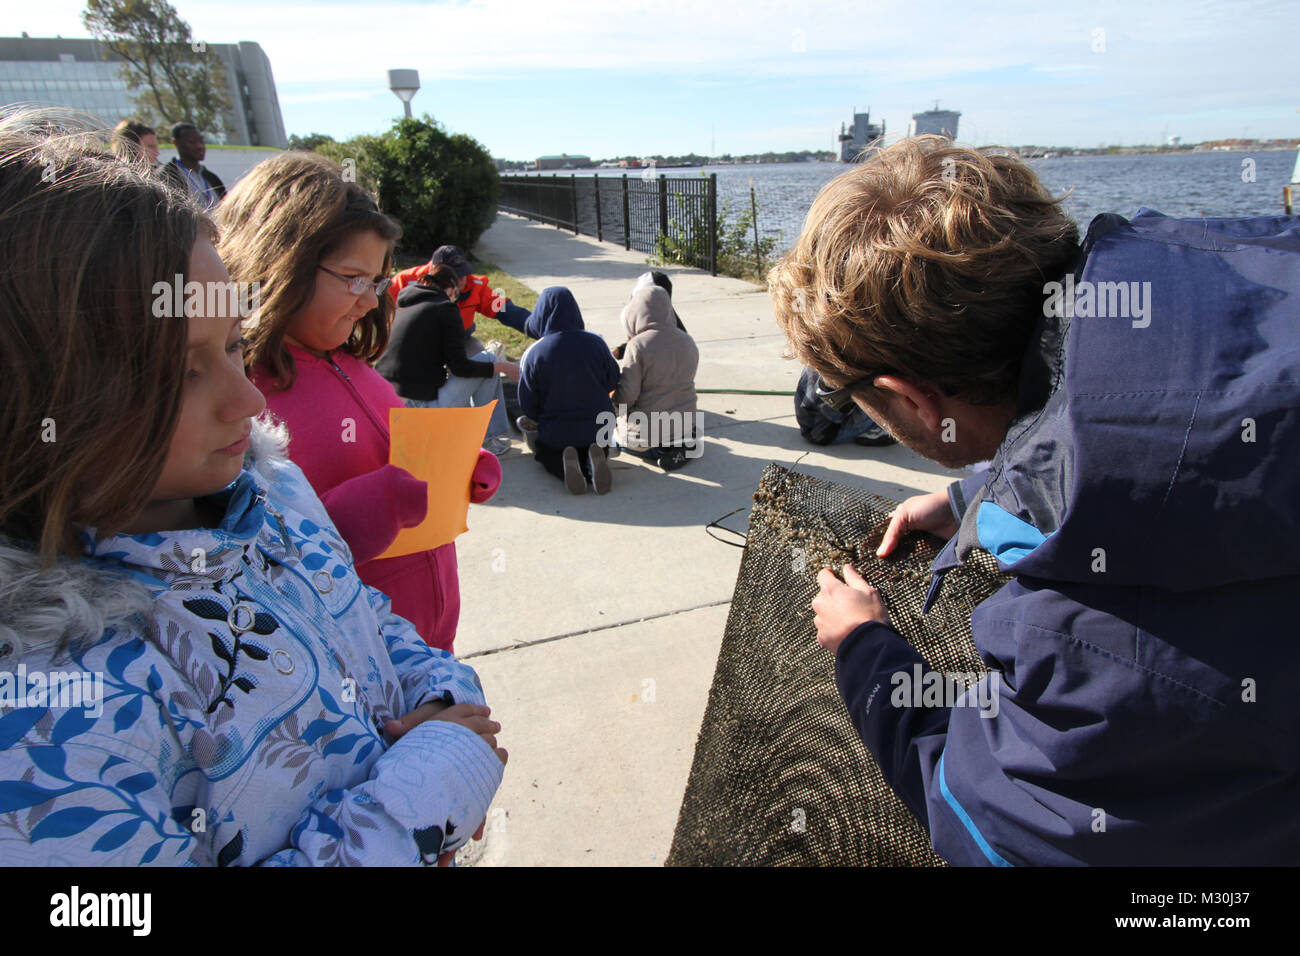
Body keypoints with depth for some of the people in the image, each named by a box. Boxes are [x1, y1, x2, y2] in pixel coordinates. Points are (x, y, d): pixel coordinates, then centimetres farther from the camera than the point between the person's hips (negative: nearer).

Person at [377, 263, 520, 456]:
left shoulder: (402, 305, 16)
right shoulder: (446, 307, -5)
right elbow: (459, 366, -11)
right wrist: (504, 367, 0)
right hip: (421, 404, -8)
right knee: (487, 359, 8)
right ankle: (489, 438, 10)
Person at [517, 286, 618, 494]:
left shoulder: (534, 354, -16)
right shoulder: (596, 343, -10)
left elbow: (528, 405, -7)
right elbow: (612, 381, 3)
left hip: (555, 432, -2)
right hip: (598, 427, 2)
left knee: (545, 453, 29)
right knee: (597, 450, 32)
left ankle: (564, 467, -8)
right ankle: (591, 463, -8)